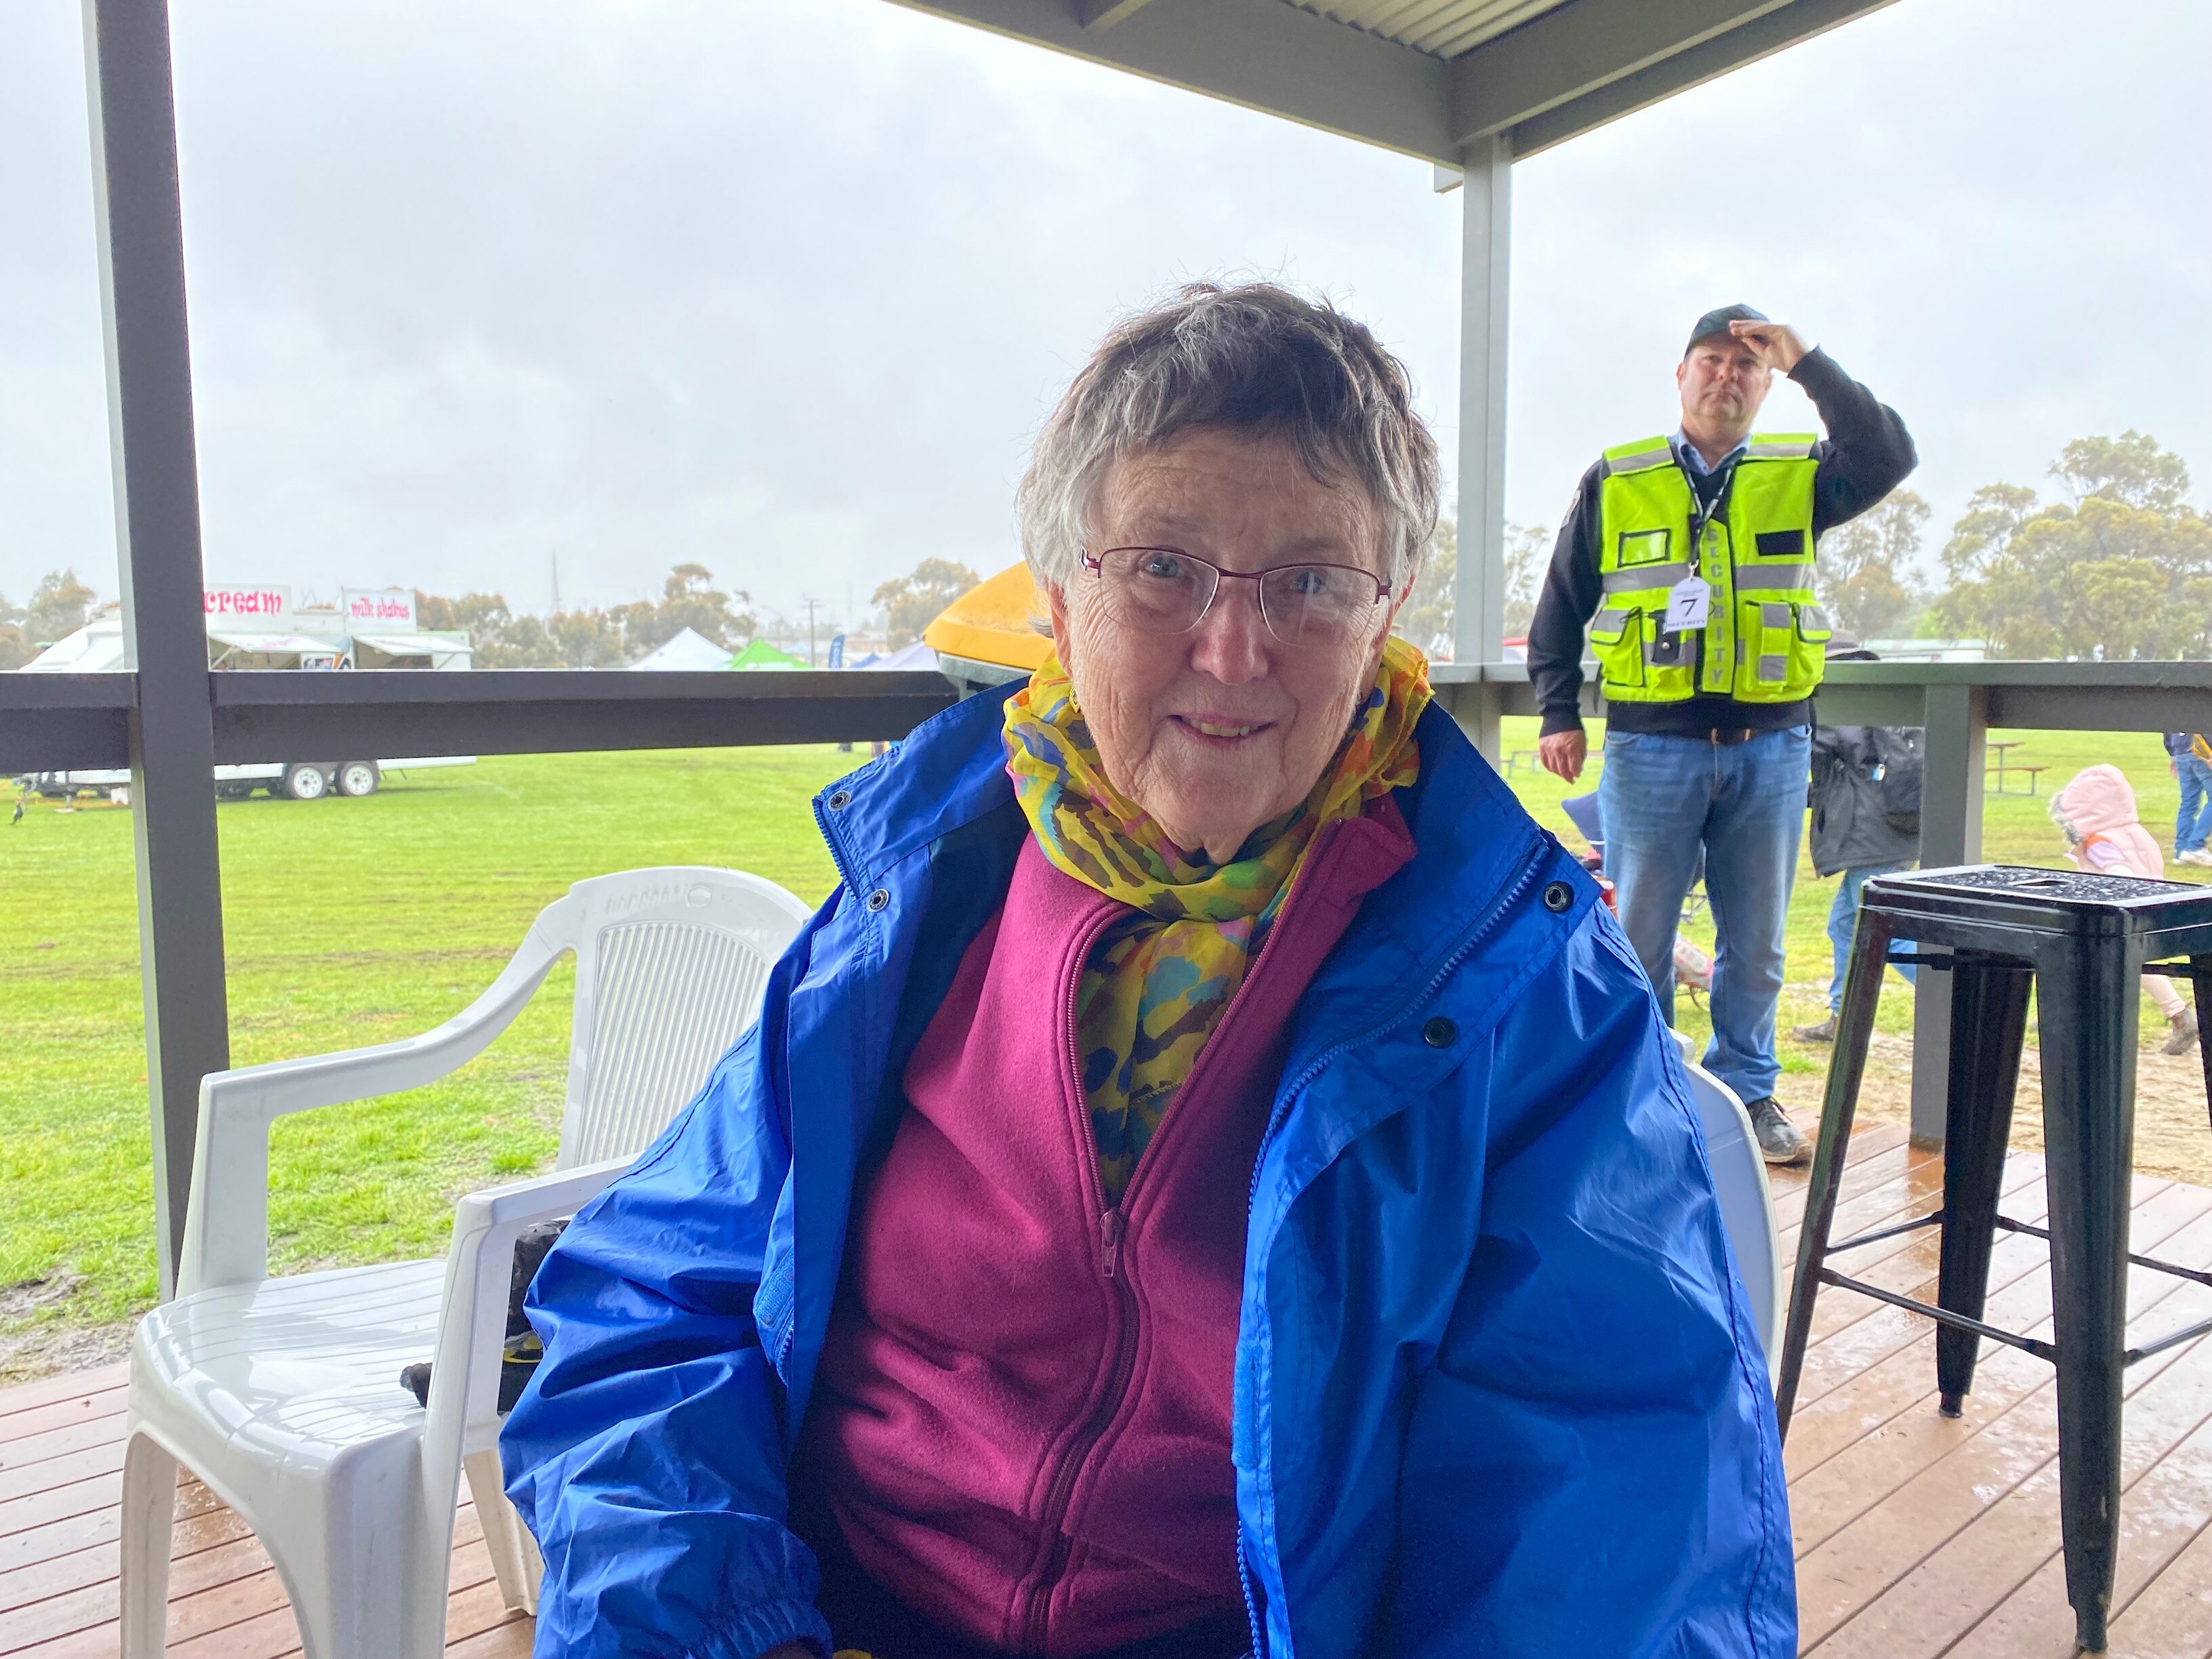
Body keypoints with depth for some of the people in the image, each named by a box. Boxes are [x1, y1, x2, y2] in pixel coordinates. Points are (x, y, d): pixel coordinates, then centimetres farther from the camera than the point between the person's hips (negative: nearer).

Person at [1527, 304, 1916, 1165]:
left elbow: (1890, 458, -10)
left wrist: (1809, 364, -12)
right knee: (1637, 934, 3)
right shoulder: (1615, 482, 5)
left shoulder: (1798, 476, 9)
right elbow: (1560, 608, 8)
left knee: (1757, 942, 10)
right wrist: (1559, 715, 2)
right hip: (1649, 747, -1)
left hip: (1769, 747, 2)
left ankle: (1747, 1091, 25)